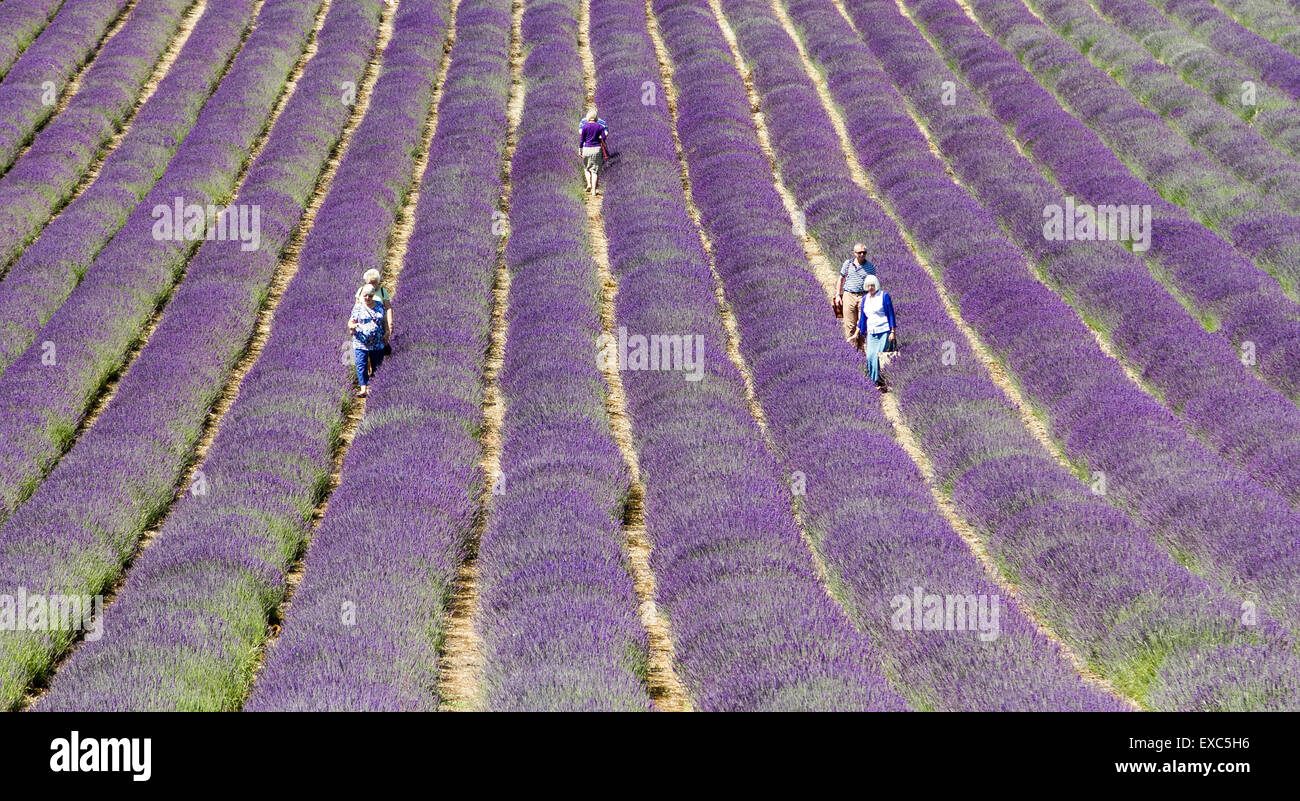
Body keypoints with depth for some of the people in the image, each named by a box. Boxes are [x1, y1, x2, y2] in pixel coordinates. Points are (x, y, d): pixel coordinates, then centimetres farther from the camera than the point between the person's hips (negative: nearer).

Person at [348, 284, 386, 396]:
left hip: (377, 343, 3)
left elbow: (384, 321, 17)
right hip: (361, 342, -3)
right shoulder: (358, 307, 1)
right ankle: (363, 389, -14)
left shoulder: (379, 306, 9)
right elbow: (351, 322, 1)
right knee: (361, 366, -12)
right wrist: (352, 326, -22)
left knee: (377, 366, 6)